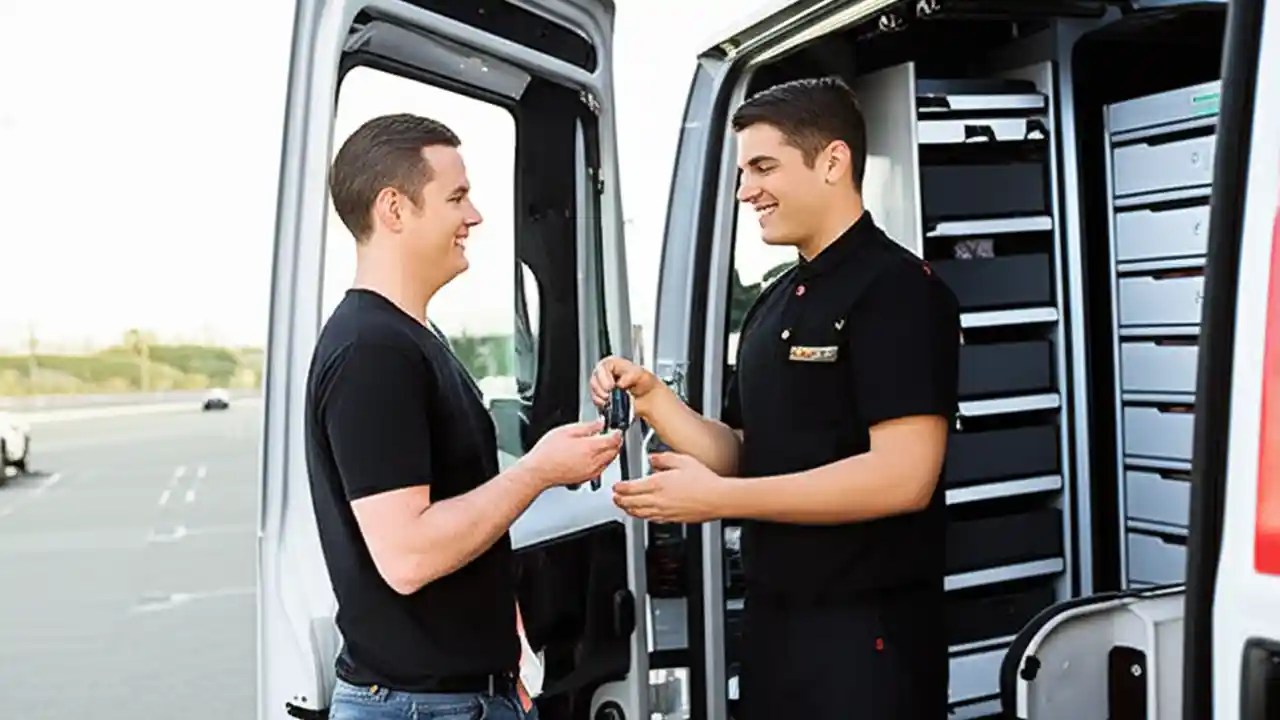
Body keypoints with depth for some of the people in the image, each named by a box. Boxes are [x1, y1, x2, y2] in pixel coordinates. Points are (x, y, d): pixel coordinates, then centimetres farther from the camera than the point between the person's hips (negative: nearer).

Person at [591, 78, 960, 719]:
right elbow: (748, 459, 12)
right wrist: (653, 400, -4)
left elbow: (903, 476, -23)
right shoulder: (772, 305, 12)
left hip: (867, 631, -8)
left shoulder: (897, 289, -13)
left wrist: (715, 498, -21)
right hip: (773, 620, 8)